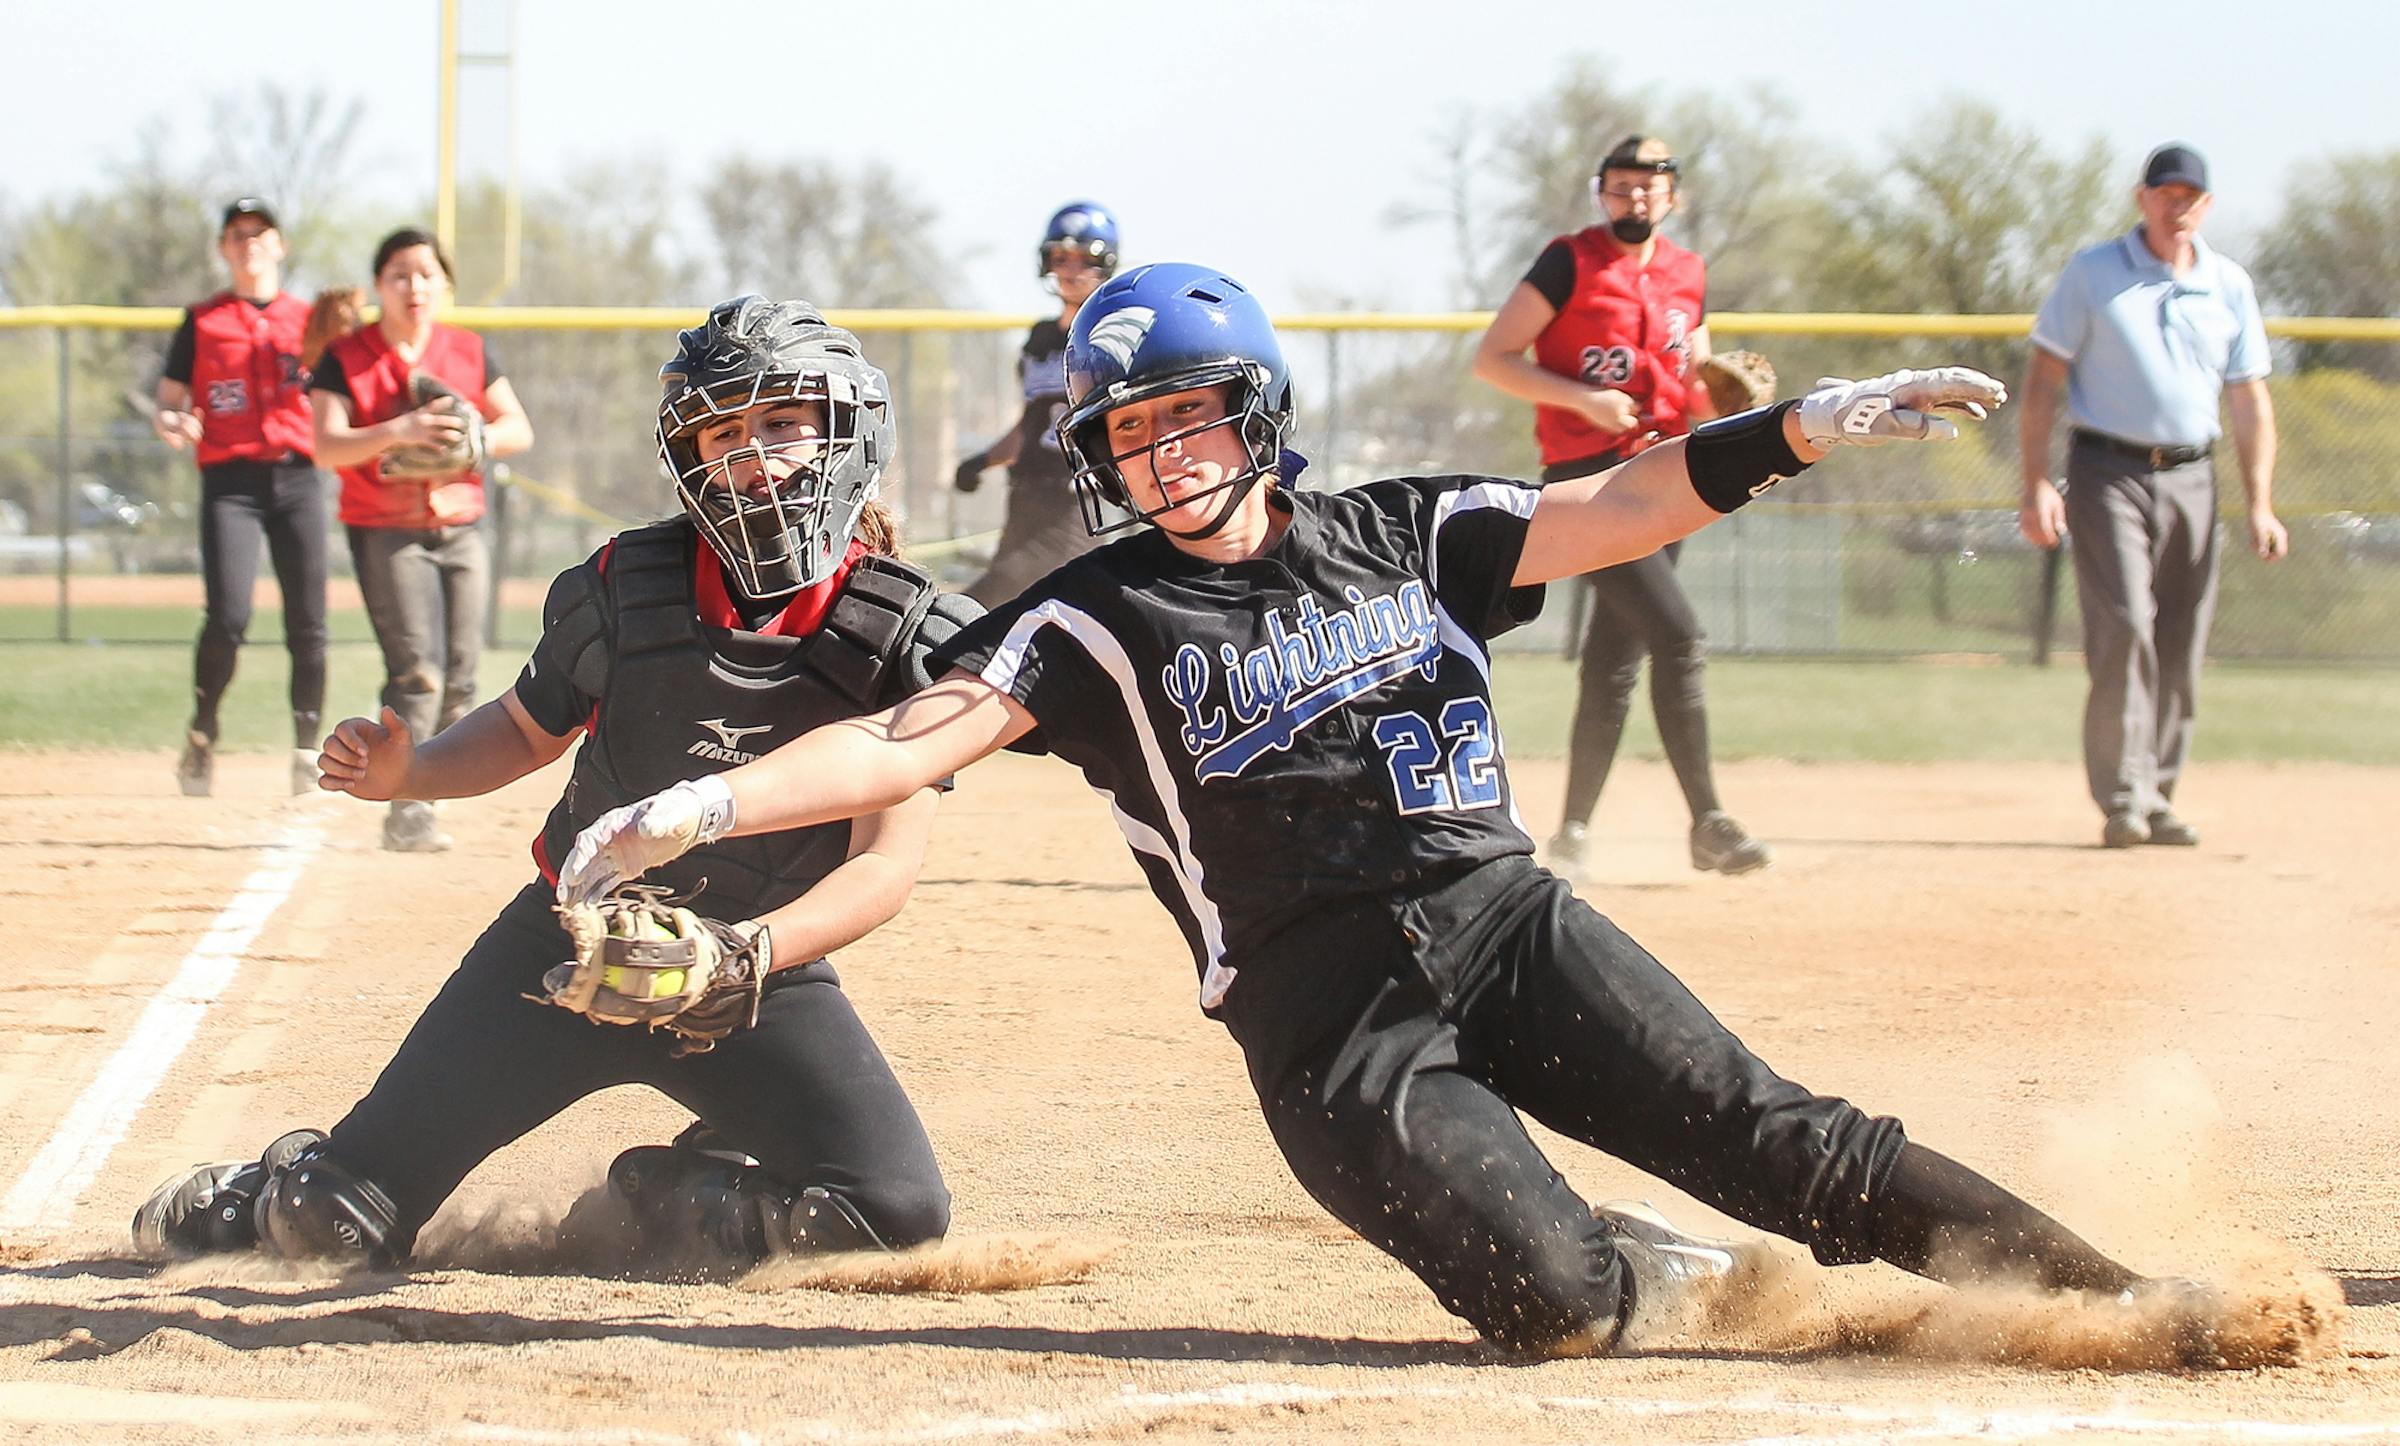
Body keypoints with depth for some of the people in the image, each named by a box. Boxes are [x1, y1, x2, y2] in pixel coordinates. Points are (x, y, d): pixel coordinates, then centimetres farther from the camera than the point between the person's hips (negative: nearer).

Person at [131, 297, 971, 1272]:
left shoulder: (905, 639, -12)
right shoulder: (627, 590, -8)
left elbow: (886, 864, -18)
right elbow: (527, 730, 10)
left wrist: (746, 950, -34)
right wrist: (407, 771, -10)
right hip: (568, 942, 0)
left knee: (900, 1210, -19)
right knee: (341, 1222, -6)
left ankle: (674, 1200, 11)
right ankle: (287, 1190, 35)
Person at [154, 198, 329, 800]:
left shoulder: (308, 320, 14)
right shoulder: (201, 322, 10)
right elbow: (167, 404, 9)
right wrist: (172, 424, -14)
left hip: (297, 476, 2)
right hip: (229, 479, -2)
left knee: (307, 625, -3)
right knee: (228, 617, -17)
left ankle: (307, 751, 10)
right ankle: (201, 737, 3)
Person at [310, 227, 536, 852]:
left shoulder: (470, 352, 8)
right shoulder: (345, 359, -4)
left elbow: (519, 429, 6)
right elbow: (327, 446, -15)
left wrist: (478, 437, -16)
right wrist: (398, 432, -31)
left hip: (461, 528, 4)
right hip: (385, 533, -4)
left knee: (459, 677, 1)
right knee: (417, 671, -16)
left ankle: (417, 800, 14)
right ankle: (407, 812, -15)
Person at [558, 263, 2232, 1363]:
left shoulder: (1406, 537, 12)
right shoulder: (1097, 621, 4)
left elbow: (1611, 512, 7)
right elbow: (911, 739, -5)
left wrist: (1804, 430, -6)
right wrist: (697, 809, -19)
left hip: (1504, 921, 2)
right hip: (1330, 1022, -2)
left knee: (1767, 1137, -14)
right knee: (1555, 1291, -22)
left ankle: (2109, 1291, -9)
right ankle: (1665, 1279, 11)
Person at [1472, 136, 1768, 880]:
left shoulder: (1687, 275, 14)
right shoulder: (1570, 262, -4)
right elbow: (1492, 357, -6)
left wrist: (1718, 399, 0)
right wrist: (1583, 399, -17)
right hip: (1588, 477, -6)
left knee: (1614, 664, 9)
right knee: (1677, 636, -18)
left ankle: (1574, 832, 18)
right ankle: (1708, 822, -15)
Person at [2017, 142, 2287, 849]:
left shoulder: (2230, 285, 11)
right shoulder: (2094, 273, 2)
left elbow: (2250, 400, 12)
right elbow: (2043, 379, 0)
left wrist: (2260, 504, 3)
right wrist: (2036, 484, -10)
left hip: (2192, 479, 4)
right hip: (2109, 472, -4)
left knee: (2181, 648, 2)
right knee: (2124, 627, -17)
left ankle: (2155, 803, 11)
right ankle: (2121, 800, -16)